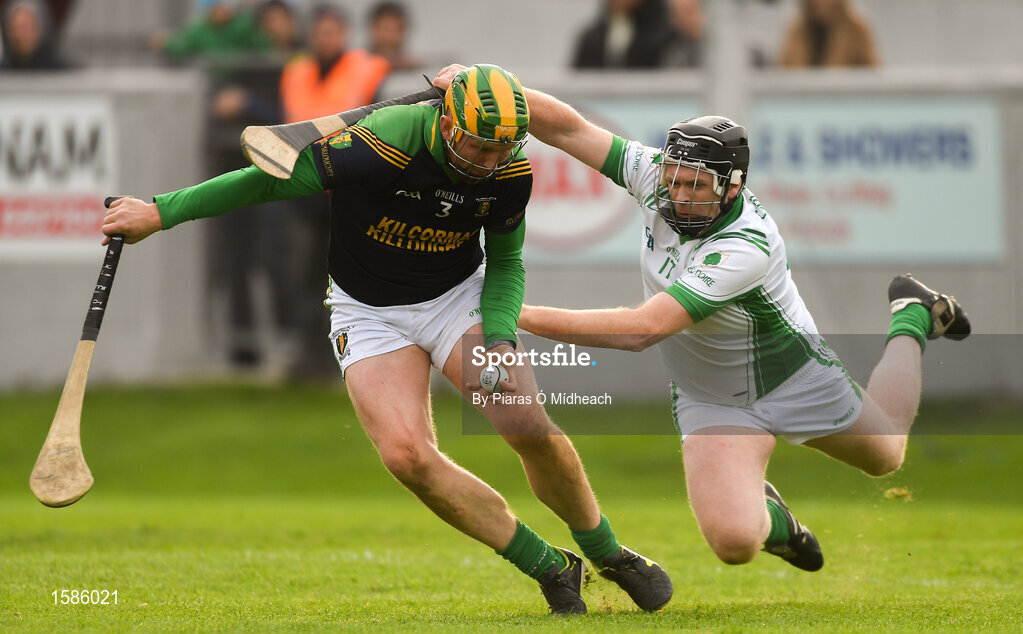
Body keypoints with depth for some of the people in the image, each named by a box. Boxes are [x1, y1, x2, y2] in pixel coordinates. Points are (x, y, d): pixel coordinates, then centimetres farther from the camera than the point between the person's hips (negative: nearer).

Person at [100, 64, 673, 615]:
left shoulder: (511, 171, -16)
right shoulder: (381, 146, -31)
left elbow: (506, 261, 2)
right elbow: (273, 180, -22)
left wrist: (499, 337, -16)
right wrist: (160, 213, -22)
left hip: (459, 296, 2)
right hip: (371, 314, -2)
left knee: (528, 426, -17)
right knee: (407, 453, -22)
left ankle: (610, 555, 9)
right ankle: (550, 568, -9)